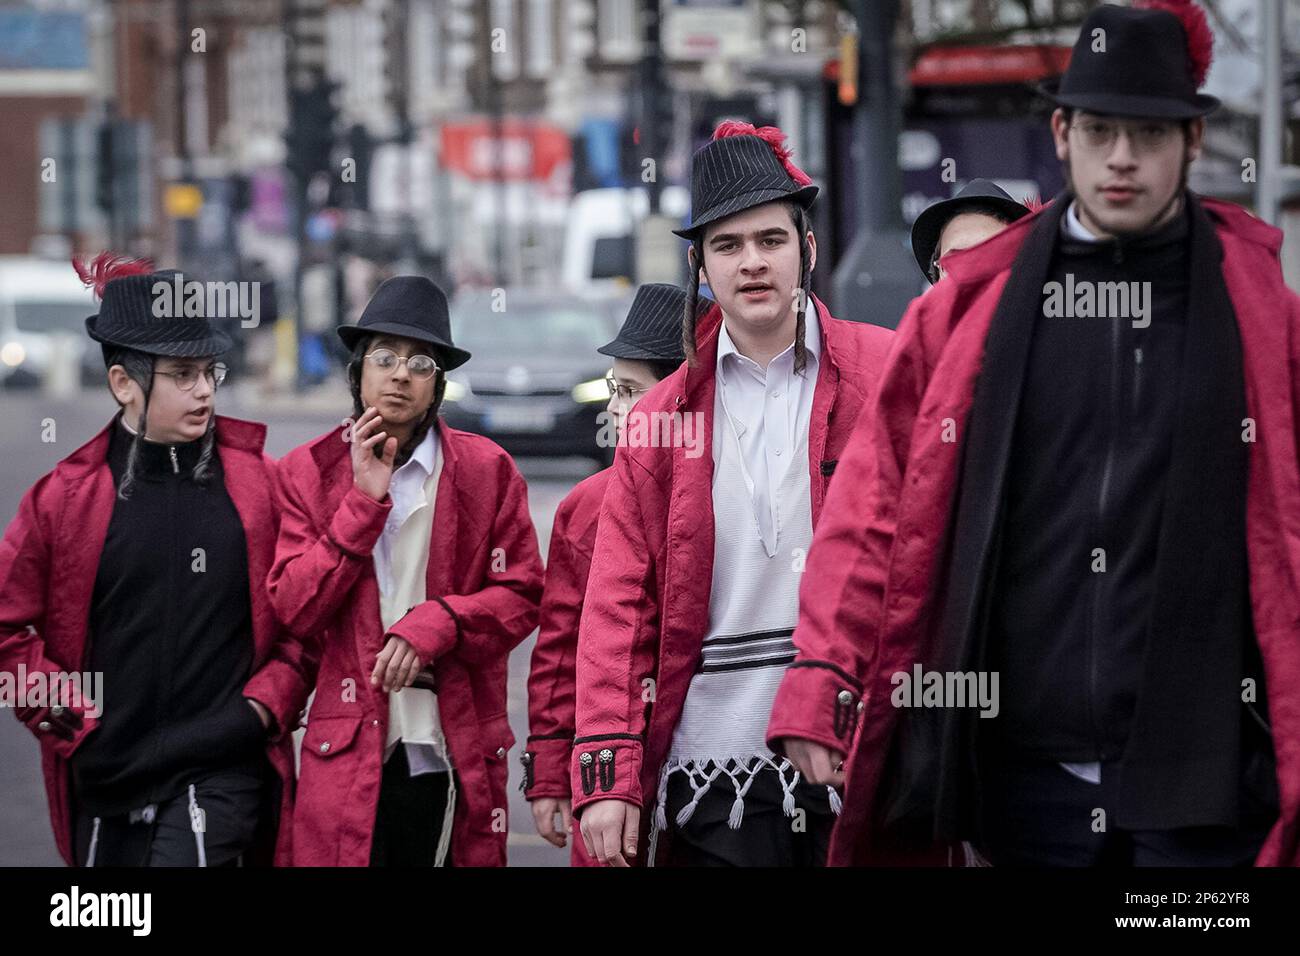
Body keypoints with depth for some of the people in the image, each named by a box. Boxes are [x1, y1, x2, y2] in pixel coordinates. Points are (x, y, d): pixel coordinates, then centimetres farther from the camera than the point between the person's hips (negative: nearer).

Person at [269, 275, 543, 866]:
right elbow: (293, 611, 0)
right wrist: (364, 502, -8)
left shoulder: (486, 471, 7)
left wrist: (432, 624, -12)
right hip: (348, 755, 0)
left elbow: (520, 595, 5)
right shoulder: (309, 472, 8)